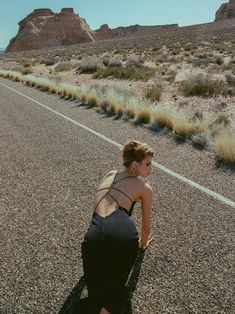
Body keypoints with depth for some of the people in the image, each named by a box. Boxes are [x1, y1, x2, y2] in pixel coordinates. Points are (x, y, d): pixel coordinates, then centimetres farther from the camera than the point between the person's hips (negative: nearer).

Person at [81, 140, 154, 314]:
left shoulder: (109, 175, 31)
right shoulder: (145, 187, 19)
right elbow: (146, 223, 32)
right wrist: (143, 243, 53)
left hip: (95, 234, 3)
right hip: (123, 234, -3)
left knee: (96, 290, 9)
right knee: (116, 289, 9)